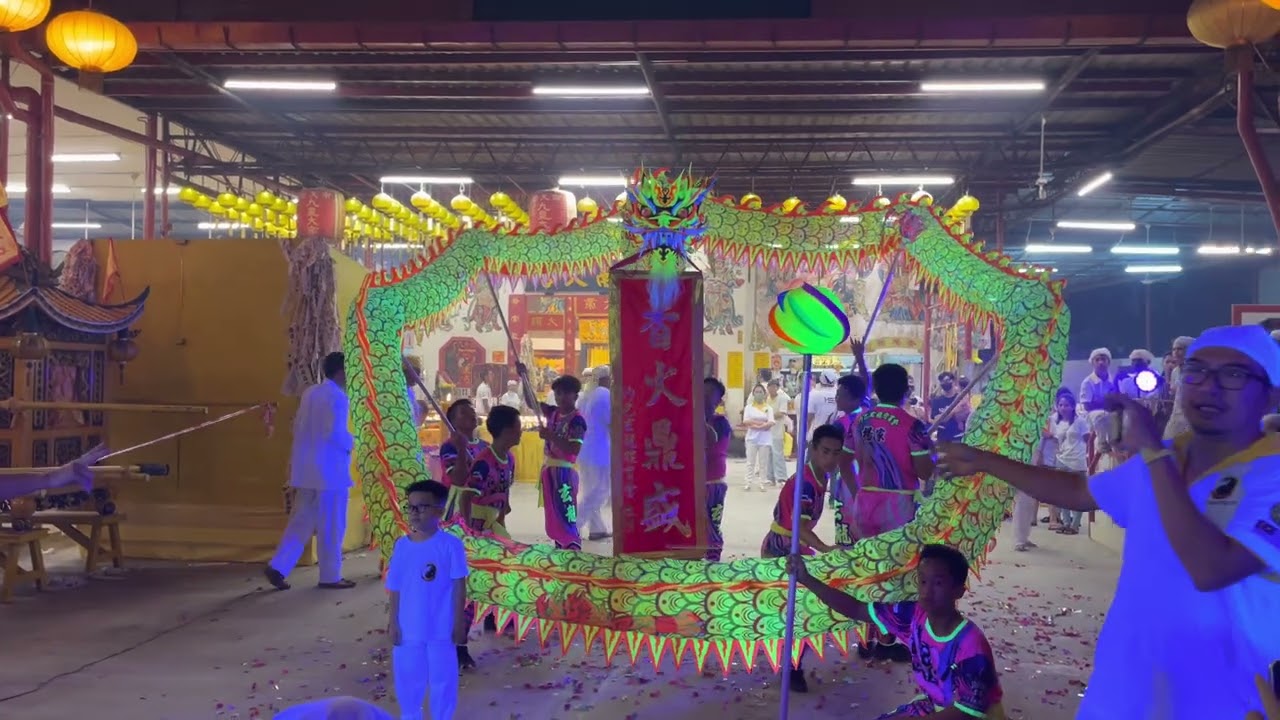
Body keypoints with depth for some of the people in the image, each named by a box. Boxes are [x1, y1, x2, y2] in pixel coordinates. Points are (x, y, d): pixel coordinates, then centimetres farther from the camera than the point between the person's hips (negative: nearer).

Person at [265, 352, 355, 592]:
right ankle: (330, 576, 10)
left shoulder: (310, 392, 13)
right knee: (331, 525, 2)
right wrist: (351, 443, -4)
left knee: (301, 521, 13)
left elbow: (297, 426, 15)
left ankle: (278, 566, 6)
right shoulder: (337, 396, -13)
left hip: (306, 468, 8)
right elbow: (336, 432, -22)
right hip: (330, 469, -8)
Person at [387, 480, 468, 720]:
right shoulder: (402, 546, -2)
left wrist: (459, 624, -7)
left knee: (442, 679, 10)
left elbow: (458, 587, -8)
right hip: (408, 628, 3)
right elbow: (395, 588, 4)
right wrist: (393, 623, 3)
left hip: (441, 629, -3)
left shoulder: (451, 545, -12)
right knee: (408, 679, 15)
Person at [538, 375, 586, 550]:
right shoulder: (553, 412, 8)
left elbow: (574, 449, -23)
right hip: (549, 469, 8)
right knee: (554, 516, 15)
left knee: (566, 518, -14)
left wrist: (551, 436, -26)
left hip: (564, 471, -8)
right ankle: (560, 550, 25)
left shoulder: (577, 420, -14)